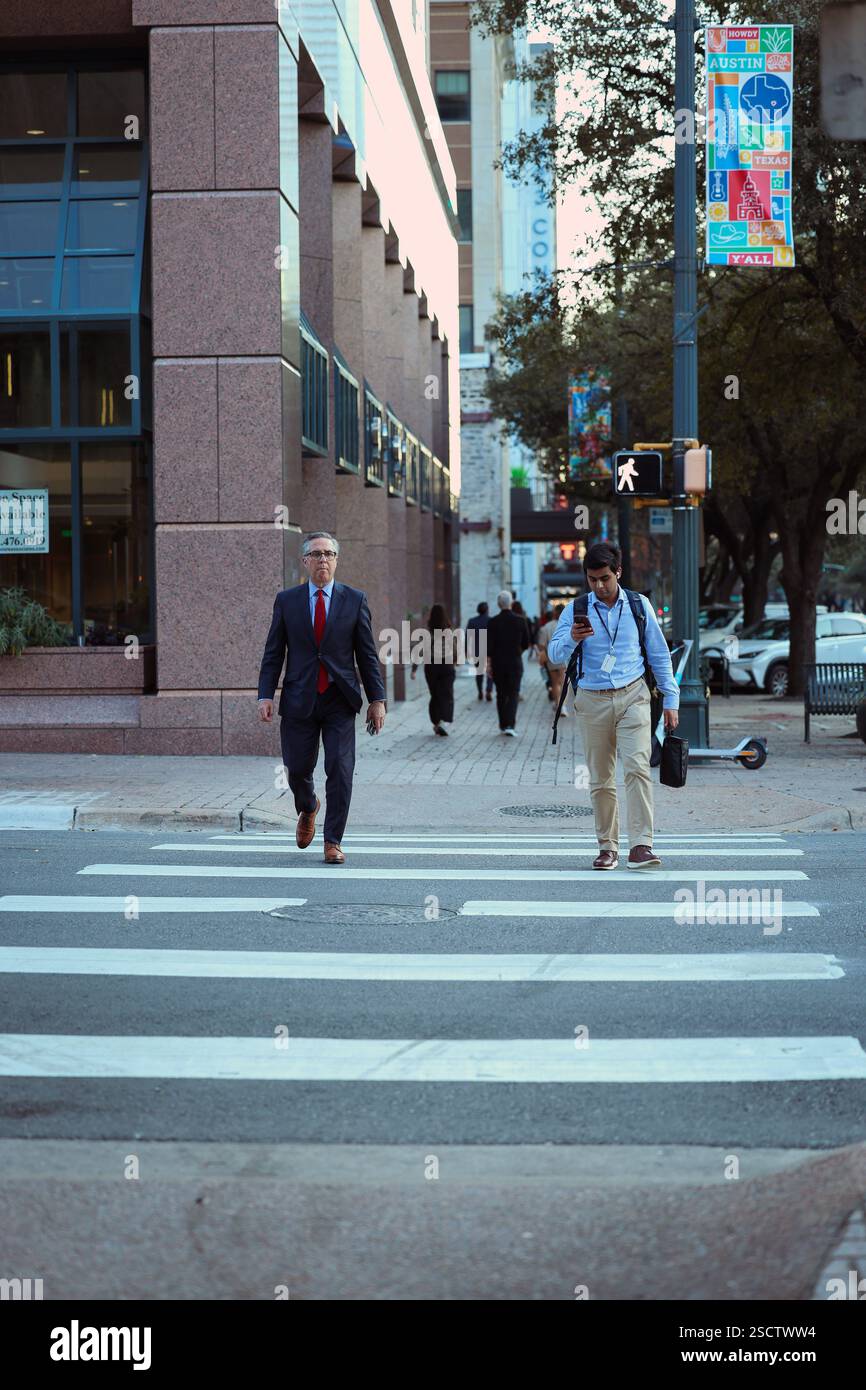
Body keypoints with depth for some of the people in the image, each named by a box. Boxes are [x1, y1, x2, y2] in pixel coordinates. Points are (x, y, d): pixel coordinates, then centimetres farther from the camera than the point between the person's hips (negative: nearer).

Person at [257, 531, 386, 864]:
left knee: (340, 771, -7)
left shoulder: (355, 600, 4)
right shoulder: (286, 600, 5)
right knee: (297, 769, 6)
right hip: (299, 700, 1)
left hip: (339, 700, -1)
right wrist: (265, 695, -5)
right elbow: (273, 653, 5)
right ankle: (307, 809, 39)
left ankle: (333, 842, 3)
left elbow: (367, 654, 4)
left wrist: (377, 699, -1)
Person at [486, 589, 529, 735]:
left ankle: (503, 725, 17)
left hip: (498, 663, 1)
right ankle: (510, 725, -14)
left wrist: (488, 663, -1)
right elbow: (526, 643, 2)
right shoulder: (520, 620, -4)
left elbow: (489, 646, -8)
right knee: (513, 694, 1)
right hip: (515, 663, -1)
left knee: (501, 695, 13)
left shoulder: (493, 622, -7)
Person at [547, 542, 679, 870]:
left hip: (633, 697, -1)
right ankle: (607, 847, 13)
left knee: (637, 768, -16)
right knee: (600, 779, 3)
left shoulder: (639, 605, 6)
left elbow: (659, 655, 12)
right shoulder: (575, 610, 4)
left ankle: (640, 846, -19)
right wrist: (571, 638, -29)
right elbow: (555, 655, -7)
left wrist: (671, 700, 8)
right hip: (593, 701, 1)